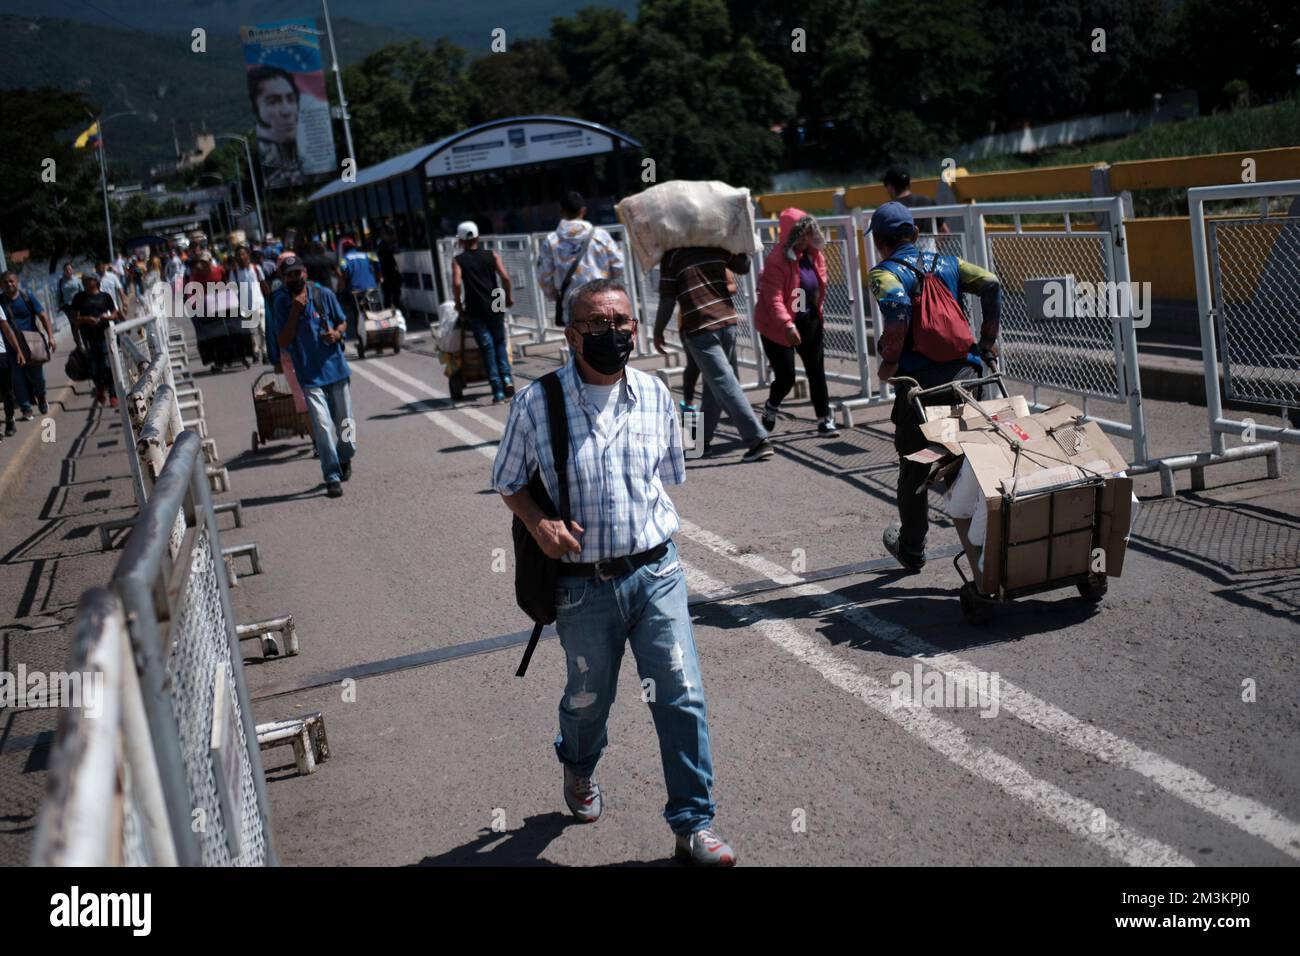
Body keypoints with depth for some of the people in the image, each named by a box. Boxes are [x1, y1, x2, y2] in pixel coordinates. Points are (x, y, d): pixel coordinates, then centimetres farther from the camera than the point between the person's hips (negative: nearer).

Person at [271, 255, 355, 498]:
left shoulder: (323, 294, -3)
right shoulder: (281, 303, -4)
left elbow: (343, 322, 10)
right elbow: (282, 342, -9)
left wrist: (337, 333, -13)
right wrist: (295, 310, -18)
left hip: (336, 368, 2)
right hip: (309, 375, -2)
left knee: (344, 421, 12)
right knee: (322, 426, -11)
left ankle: (345, 457, 41)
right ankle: (332, 478, -4)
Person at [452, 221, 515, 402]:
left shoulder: (458, 261, 3)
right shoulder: (492, 255, 6)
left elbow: (456, 283, -12)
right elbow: (505, 278, -5)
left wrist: (459, 305, -1)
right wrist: (509, 298, 7)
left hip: (475, 311, -1)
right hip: (495, 308, 1)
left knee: (487, 348, 3)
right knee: (500, 343, 17)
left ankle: (498, 390, -1)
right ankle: (506, 377, -5)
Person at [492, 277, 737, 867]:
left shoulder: (655, 394, 0)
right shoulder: (537, 403, -10)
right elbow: (508, 480, 3)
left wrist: (653, 542, 9)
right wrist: (539, 524, -15)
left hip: (656, 572, 2)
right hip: (584, 585, -1)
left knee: (682, 700, 0)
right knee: (589, 698, 18)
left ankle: (694, 826, 16)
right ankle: (578, 769, 53)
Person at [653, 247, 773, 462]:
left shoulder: (672, 255, -6)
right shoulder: (716, 247, 5)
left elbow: (667, 299, -6)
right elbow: (743, 267, 20)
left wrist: (658, 331, 5)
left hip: (700, 328, -5)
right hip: (727, 320, 5)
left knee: (725, 386, -6)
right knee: (713, 383, 18)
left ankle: (758, 440, -12)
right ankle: (703, 438, 27)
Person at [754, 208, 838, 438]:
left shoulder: (814, 255, 1)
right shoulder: (776, 261, -21)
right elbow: (774, 298, -30)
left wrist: (819, 315, 16)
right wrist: (787, 325, -42)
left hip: (809, 322, 6)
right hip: (778, 327, -6)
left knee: (817, 371, 3)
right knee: (786, 376, -1)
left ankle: (825, 419, 11)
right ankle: (770, 408, 30)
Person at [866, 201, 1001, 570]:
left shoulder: (885, 273, -2)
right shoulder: (946, 263, 14)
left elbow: (897, 305, -23)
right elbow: (992, 284, 4)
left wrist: (889, 361, -14)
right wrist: (988, 340, 10)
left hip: (920, 383, -4)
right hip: (965, 374, 4)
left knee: (914, 469, 12)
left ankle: (911, 549, 25)